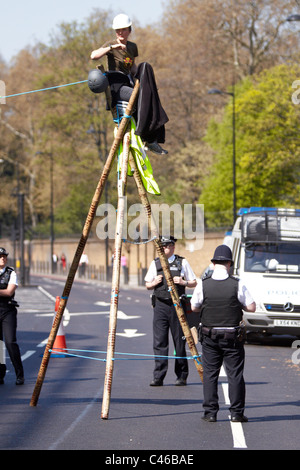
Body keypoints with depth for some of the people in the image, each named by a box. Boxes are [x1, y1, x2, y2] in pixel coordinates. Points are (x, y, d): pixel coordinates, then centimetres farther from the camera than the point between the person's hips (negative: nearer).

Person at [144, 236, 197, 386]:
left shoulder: (182, 262, 5)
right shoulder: (155, 263, 11)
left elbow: (194, 283, 9)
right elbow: (148, 285, 16)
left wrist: (183, 282, -11)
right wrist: (154, 282, -5)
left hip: (177, 306, -2)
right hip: (160, 306, 2)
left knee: (179, 341, 1)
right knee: (159, 342, -4)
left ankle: (182, 376, 10)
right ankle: (158, 377, -4)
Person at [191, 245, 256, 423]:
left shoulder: (203, 285, -6)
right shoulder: (237, 285, -10)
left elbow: (194, 307, 5)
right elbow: (252, 307, -5)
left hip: (210, 336, 1)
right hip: (233, 337, -1)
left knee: (210, 374, 8)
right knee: (235, 374, 5)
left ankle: (210, 412, 6)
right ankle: (237, 412, 4)